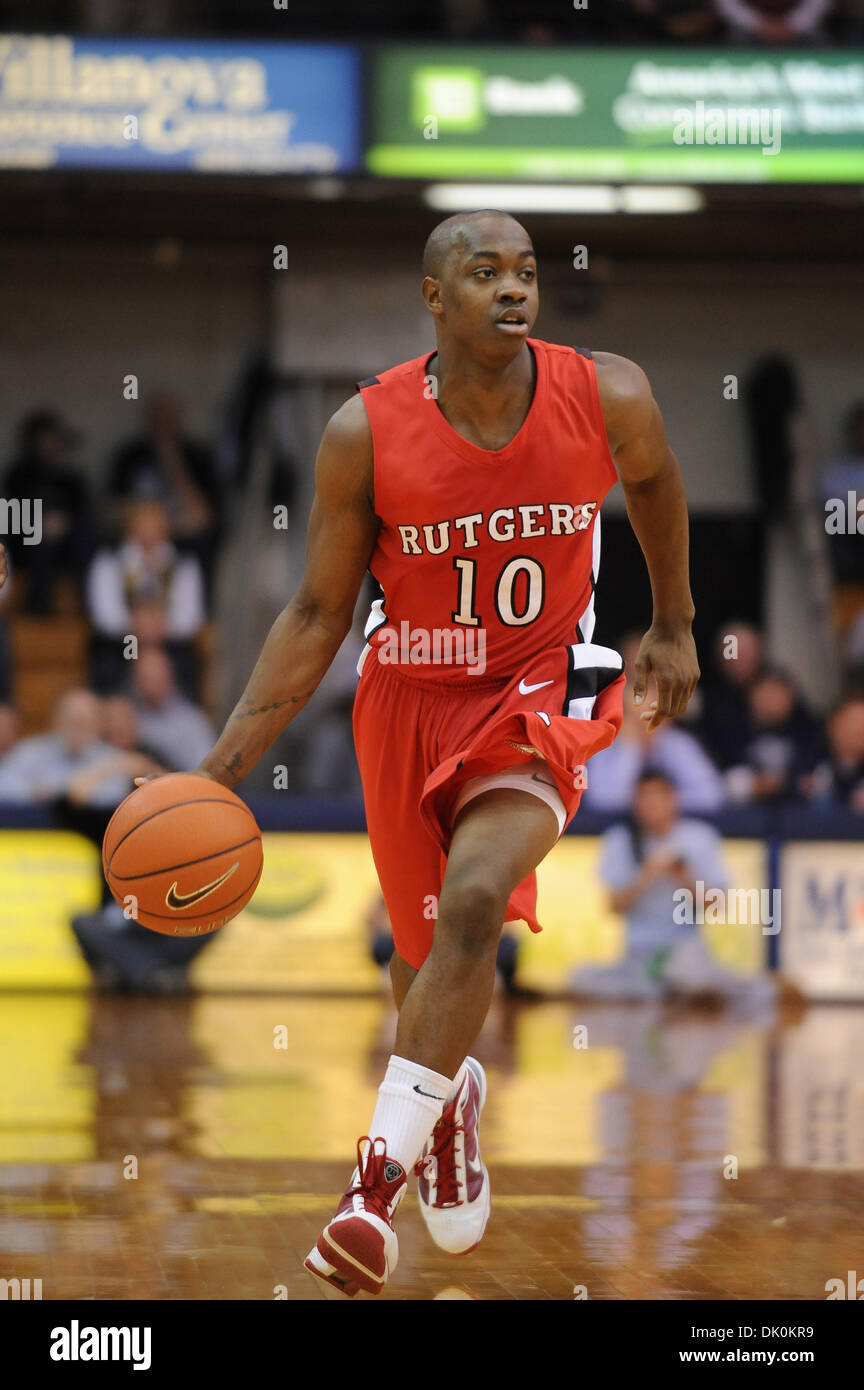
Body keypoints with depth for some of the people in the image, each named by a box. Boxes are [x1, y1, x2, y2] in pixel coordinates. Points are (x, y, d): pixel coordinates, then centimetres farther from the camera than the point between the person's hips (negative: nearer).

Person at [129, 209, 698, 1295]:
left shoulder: (607, 398, -16)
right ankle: (450, 1095, 50)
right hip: (411, 691, 1)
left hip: (540, 688, -1)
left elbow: (654, 478, 10)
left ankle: (383, 1167, -20)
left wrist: (674, 625, 18)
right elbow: (318, 614, -8)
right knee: (424, 949, 14)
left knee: (474, 899, -26)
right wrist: (224, 766, -15)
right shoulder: (366, 432, -18)